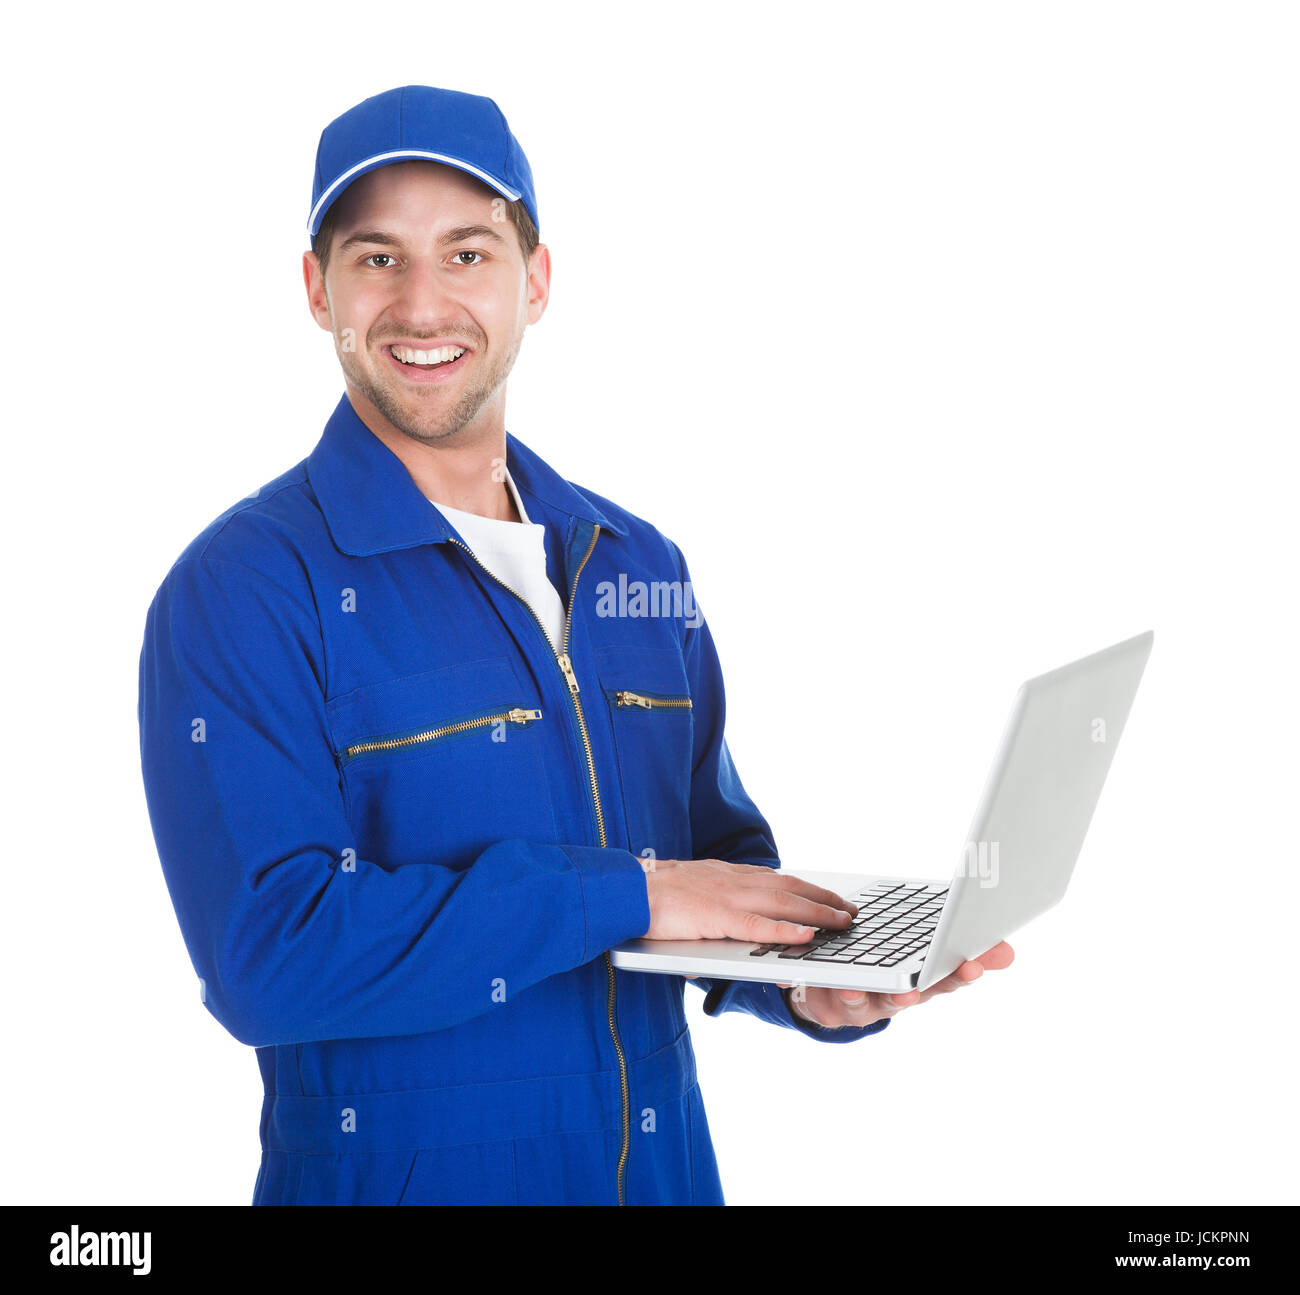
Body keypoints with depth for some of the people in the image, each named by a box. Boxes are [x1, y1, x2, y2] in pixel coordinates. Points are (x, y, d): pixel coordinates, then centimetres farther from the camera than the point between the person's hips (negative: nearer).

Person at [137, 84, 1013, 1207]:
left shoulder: (642, 567, 4)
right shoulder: (246, 588, -14)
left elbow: (716, 853, 10)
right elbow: (266, 949, -23)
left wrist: (806, 986, -11)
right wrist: (622, 894, -23)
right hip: (400, 1174, -5)